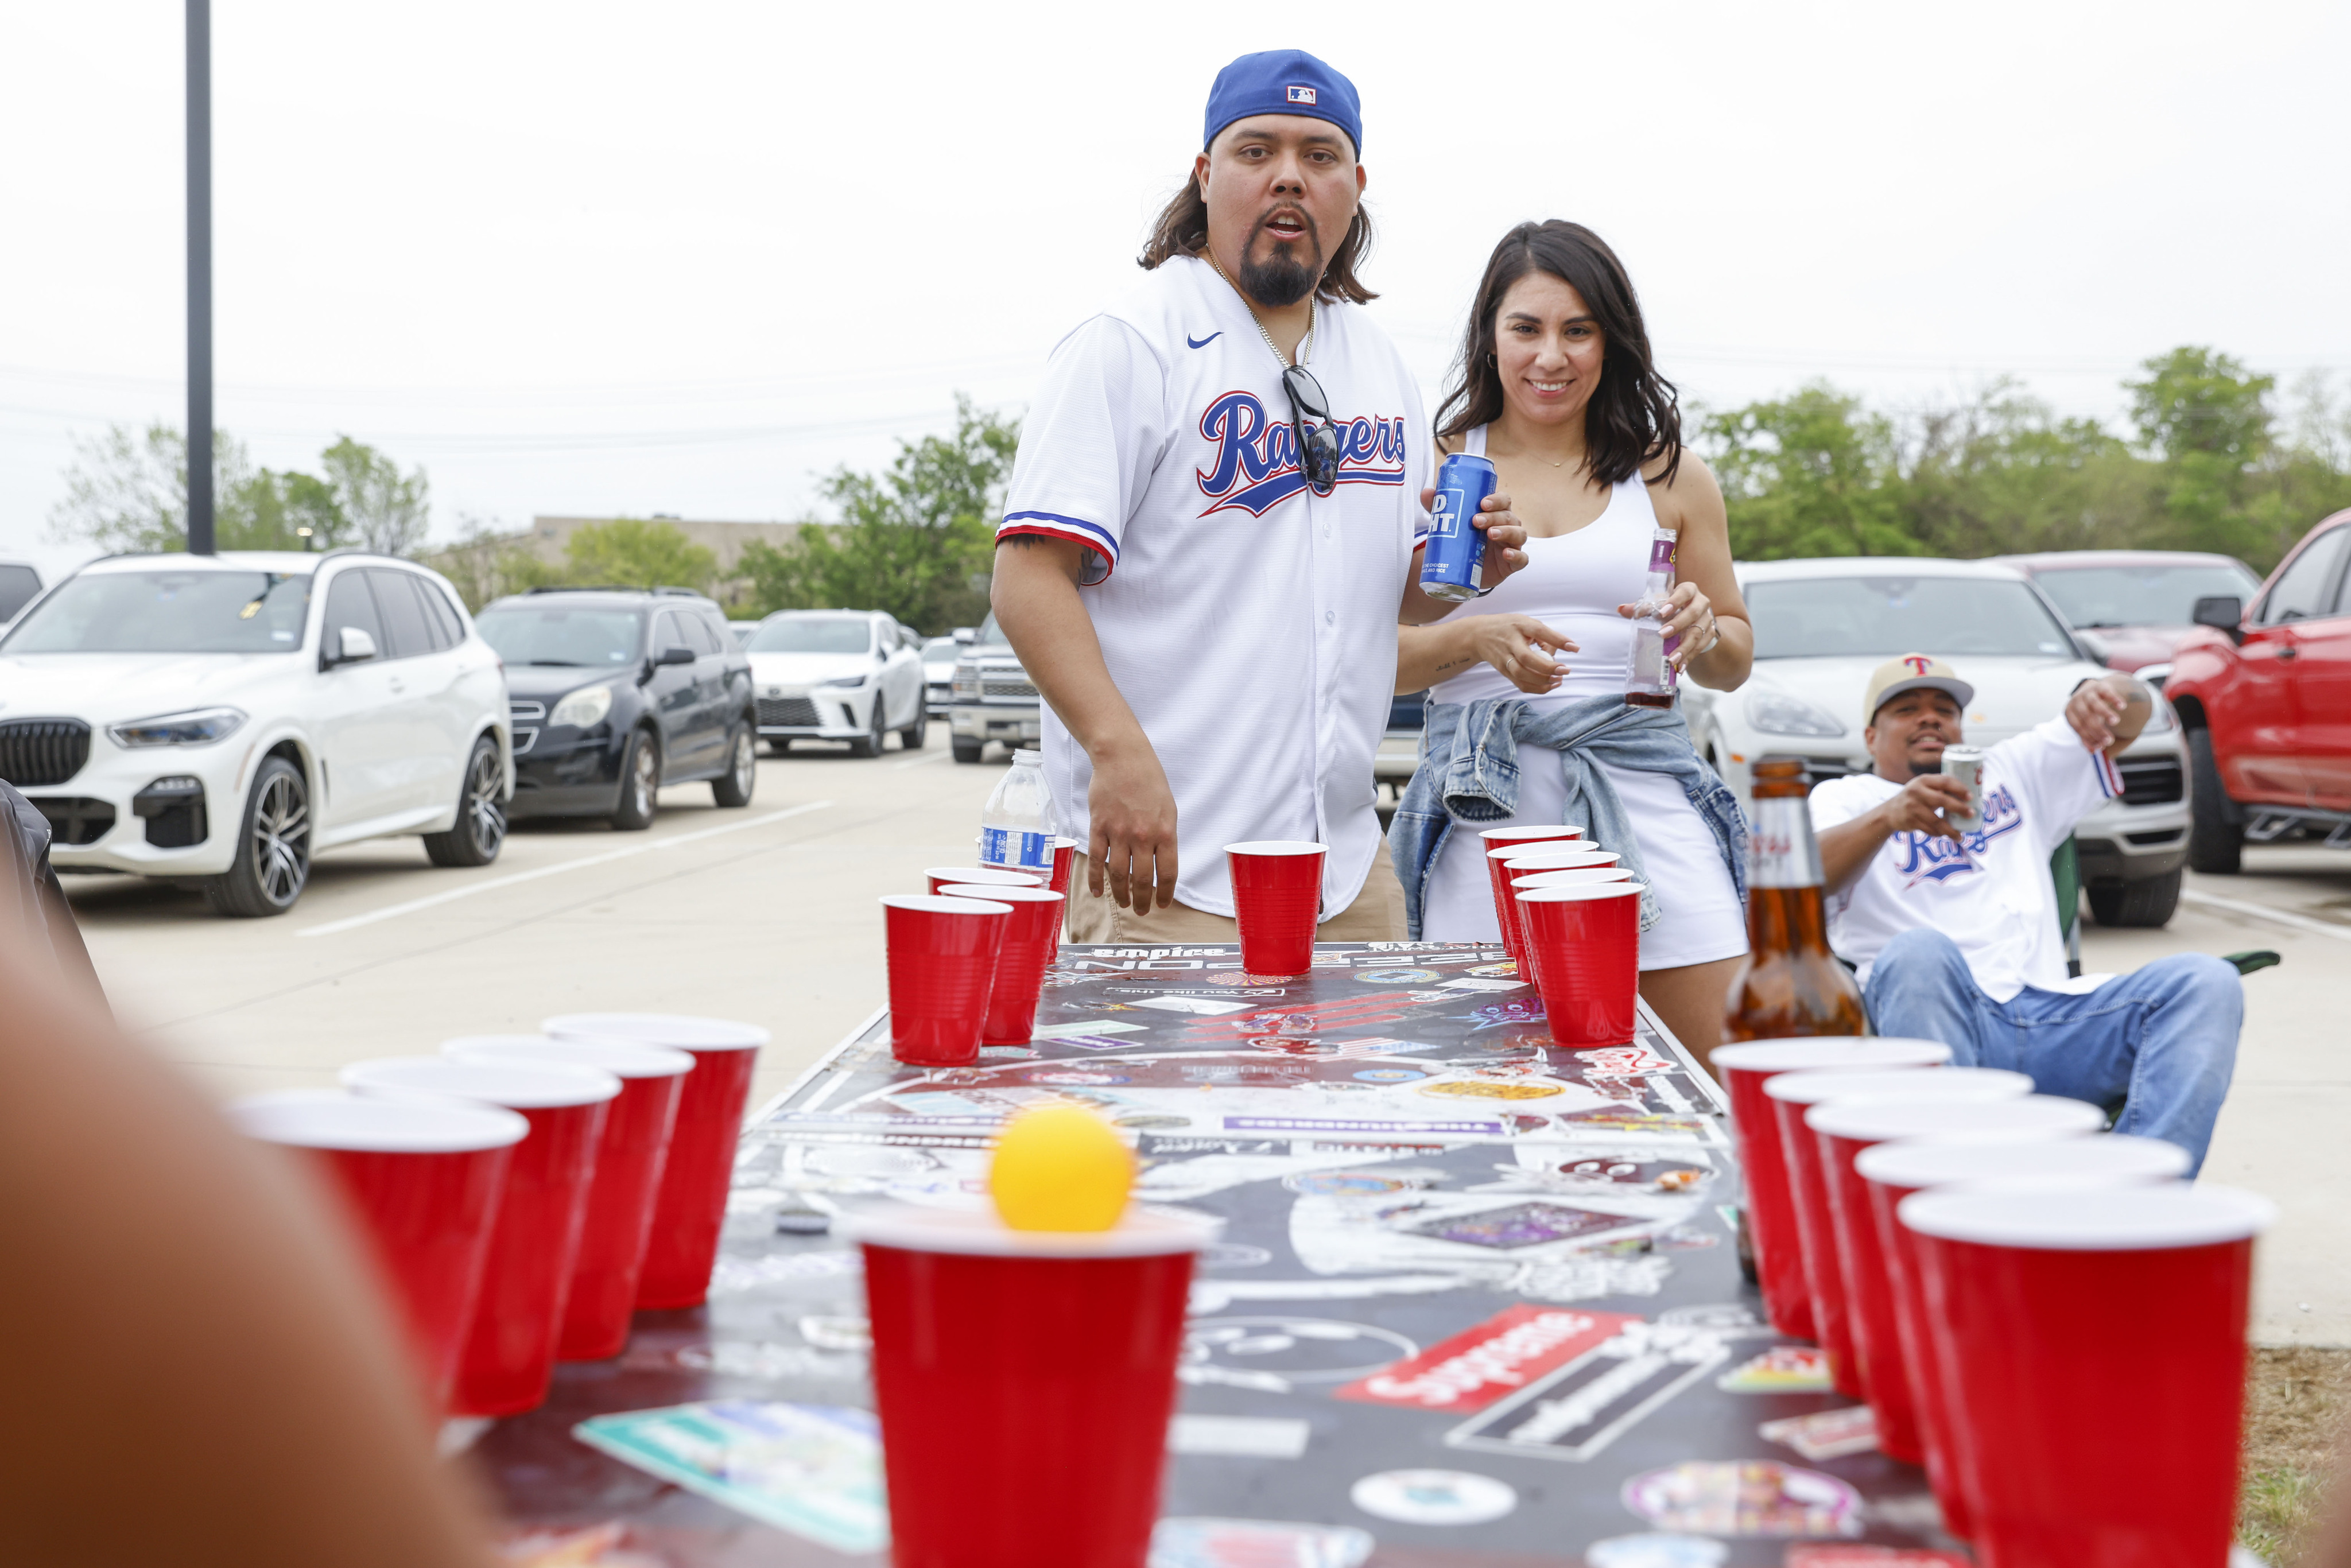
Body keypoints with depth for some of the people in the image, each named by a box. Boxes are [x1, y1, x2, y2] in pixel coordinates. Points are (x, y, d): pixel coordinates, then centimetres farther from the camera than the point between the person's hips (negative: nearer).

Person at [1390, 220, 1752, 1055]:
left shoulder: (1669, 476, 14)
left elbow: (1735, 663, 20)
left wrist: (1704, 632, -3)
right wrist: (1475, 640, -12)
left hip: (1645, 795, 1)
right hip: (1486, 805, -1)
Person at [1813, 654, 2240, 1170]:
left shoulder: (2012, 772, 32)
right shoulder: (1845, 799, 19)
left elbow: (2136, 710, 22)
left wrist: (2106, 695, -5)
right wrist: (1889, 817, -25)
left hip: (2052, 1021, 4)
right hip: (1930, 1013, -4)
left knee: (2206, 981, -19)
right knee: (1919, 952, -37)